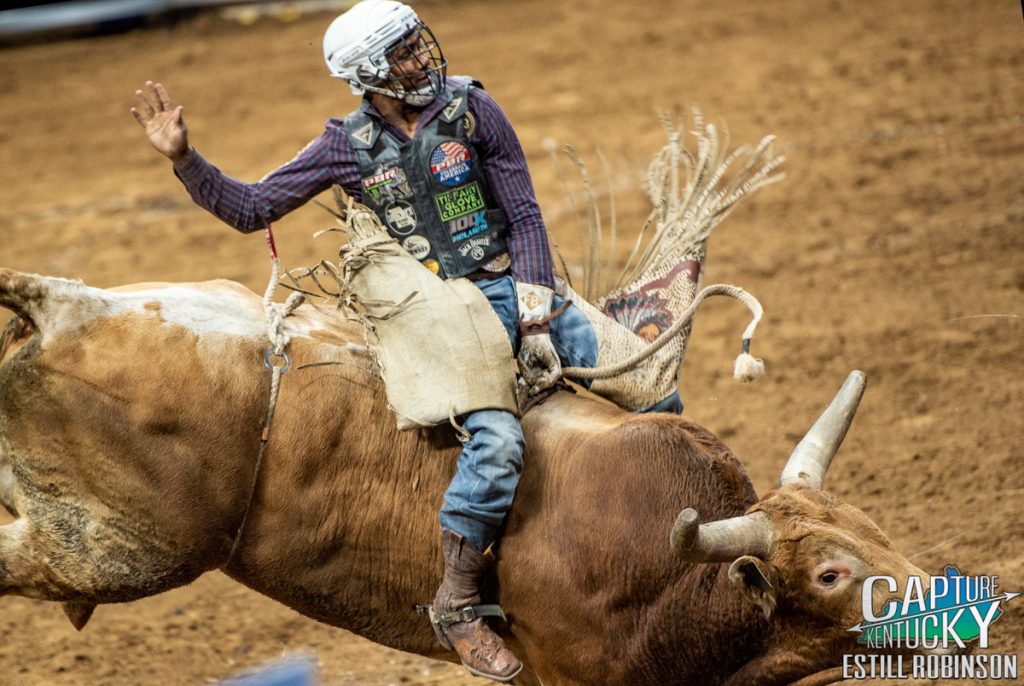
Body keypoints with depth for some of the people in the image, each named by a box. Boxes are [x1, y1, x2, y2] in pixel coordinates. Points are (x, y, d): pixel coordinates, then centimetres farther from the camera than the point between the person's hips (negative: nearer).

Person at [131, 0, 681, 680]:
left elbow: (525, 218, 0)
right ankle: (457, 605, -18)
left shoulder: (472, 108, 0)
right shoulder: (349, 146, 0)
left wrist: (537, 324, -8)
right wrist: (184, 158, -7)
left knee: (654, 394, -3)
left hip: (519, 286, 3)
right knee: (498, 439, -30)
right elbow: (250, 208, 7)